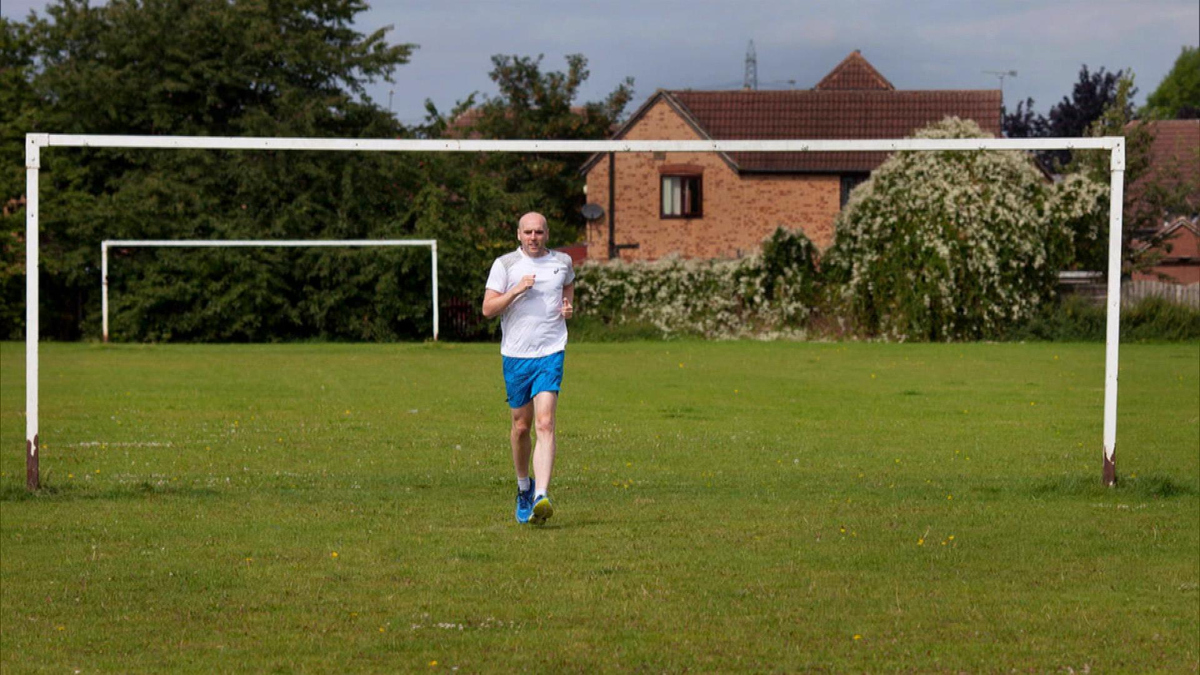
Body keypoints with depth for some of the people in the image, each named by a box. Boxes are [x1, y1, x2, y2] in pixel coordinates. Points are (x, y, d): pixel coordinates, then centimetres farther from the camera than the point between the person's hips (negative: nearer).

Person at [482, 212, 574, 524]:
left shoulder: (562, 262, 7)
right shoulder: (504, 264, 0)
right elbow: (488, 309, -3)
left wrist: (568, 308, 6)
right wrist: (515, 291, -18)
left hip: (550, 354, -1)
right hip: (515, 356, 1)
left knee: (545, 424, -16)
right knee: (521, 426, 10)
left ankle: (541, 497, -25)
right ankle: (524, 487, 35)